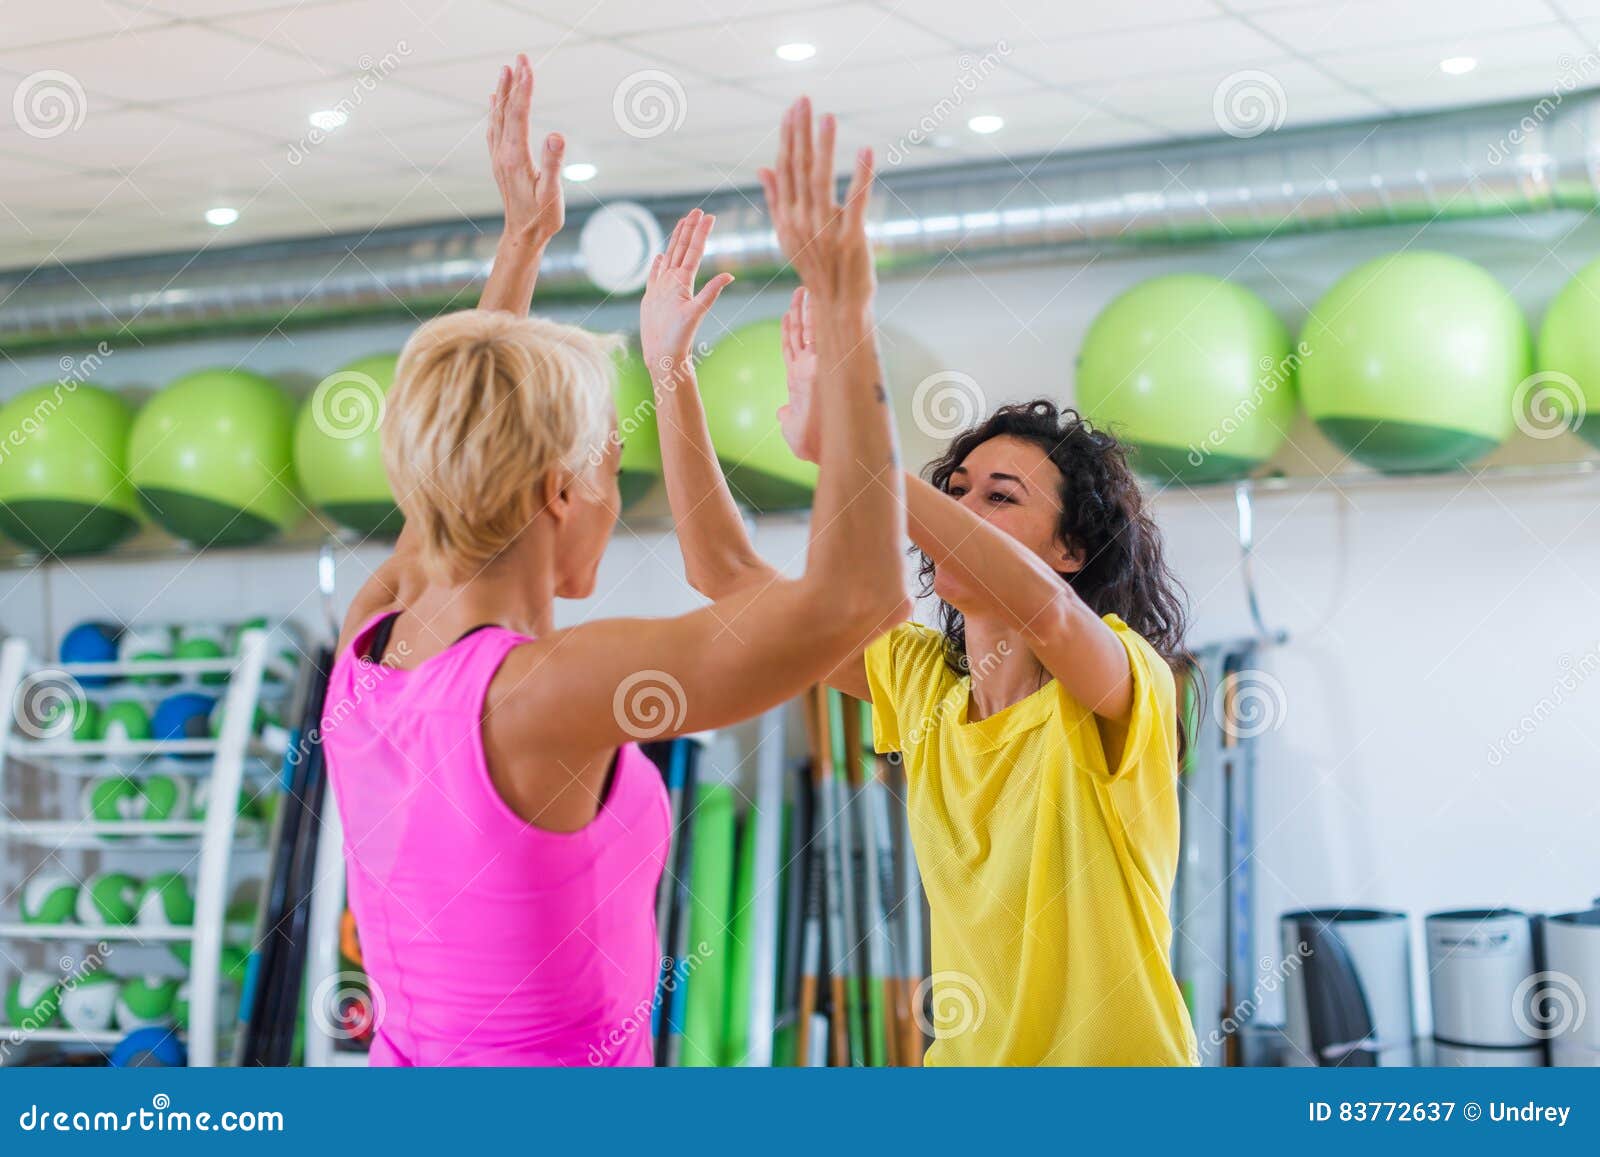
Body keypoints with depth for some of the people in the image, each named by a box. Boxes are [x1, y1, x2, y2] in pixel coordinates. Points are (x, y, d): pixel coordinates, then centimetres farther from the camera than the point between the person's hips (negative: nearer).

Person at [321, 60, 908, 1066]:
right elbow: (859, 591, -25)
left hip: (407, 1104, 8)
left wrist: (523, 241, 24)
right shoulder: (546, 692, -24)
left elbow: (470, 447, 17)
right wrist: (846, 313, -19)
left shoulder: (367, 652, -3)